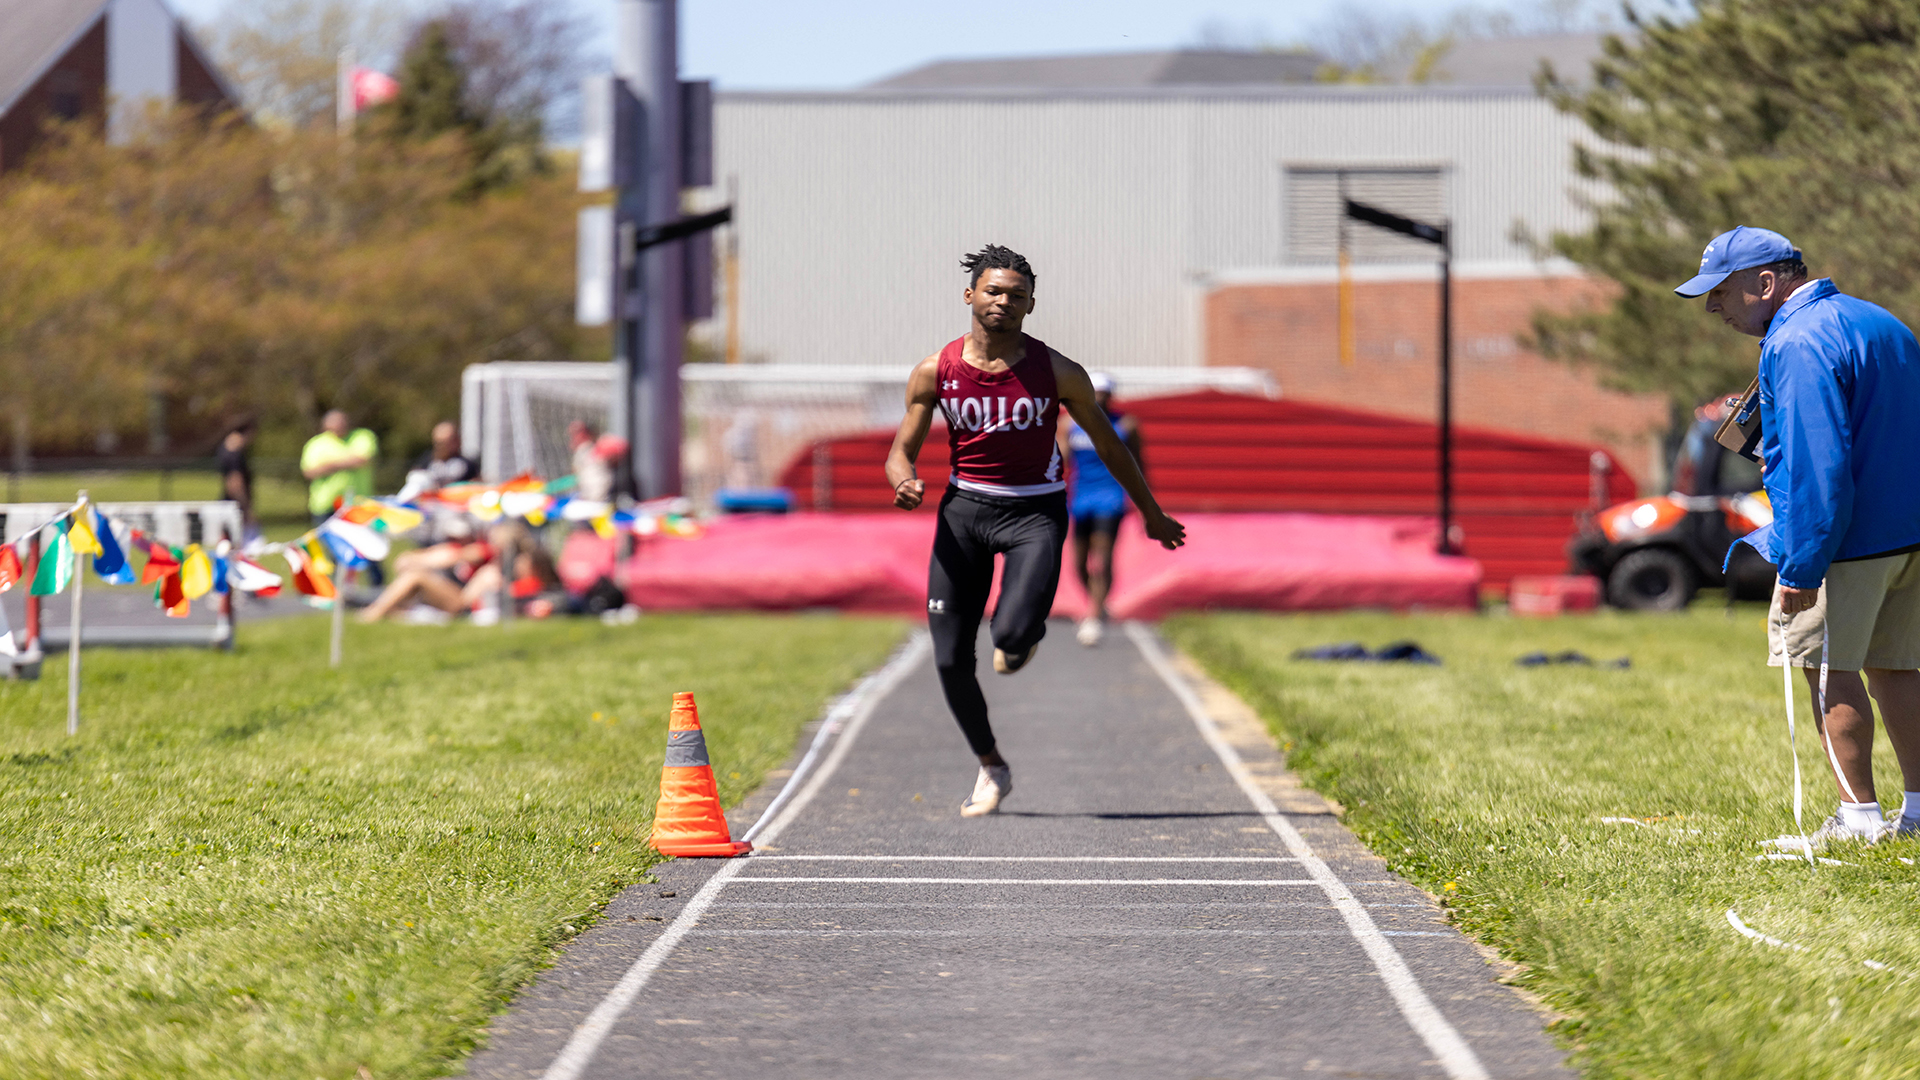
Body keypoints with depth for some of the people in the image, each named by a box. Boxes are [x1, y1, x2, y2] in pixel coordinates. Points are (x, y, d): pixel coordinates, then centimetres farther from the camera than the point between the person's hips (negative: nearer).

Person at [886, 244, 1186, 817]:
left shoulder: (1057, 373, -7)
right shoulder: (936, 372, -4)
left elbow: (1107, 444, 6)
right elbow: (901, 451, 3)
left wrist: (1152, 512, 14)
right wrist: (905, 482, -21)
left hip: (1034, 512, -2)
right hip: (964, 508, 2)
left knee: (1012, 637, -26)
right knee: (950, 659, -2)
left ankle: (1025, 630, 15)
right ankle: (991, 767, 21)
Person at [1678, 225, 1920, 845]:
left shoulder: (1797, 345, -18)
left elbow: (1818, 464, -25)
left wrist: (1802, 567, -24)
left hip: (1846, 538, -9)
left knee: (1825, 665, -1)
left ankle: (1859, 816, -1)